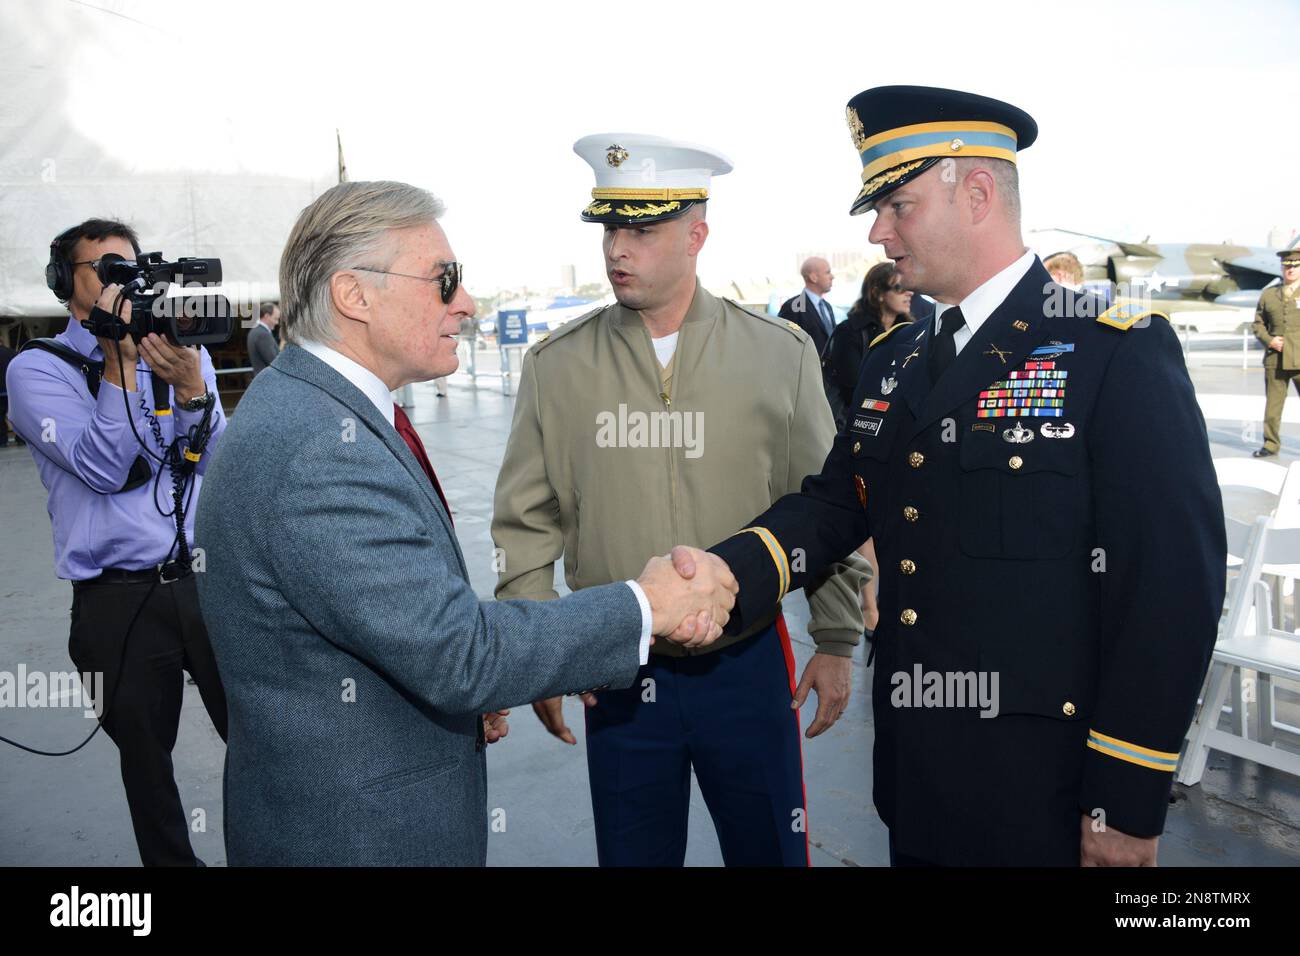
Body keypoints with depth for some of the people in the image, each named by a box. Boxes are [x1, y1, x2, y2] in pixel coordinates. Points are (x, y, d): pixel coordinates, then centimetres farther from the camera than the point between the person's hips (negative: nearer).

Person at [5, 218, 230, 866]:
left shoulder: (183, 350, 9)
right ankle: (170, 858, 34)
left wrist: (189, 383, -15)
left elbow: (214, 460, 0)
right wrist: (120, 362, -16)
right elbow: (102, 468, -13)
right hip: (119, 601, -2)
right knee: (145, 756, 14)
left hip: (207, 580, 2)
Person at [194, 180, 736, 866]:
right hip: (356, 834, -9)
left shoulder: (303, 404, 4)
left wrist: (464, 687, 2)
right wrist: (645, 605, -21)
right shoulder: (316, 449, -28)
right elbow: (459, 650, -30)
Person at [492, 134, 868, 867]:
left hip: (749, 663, 0)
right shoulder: (555, 365, -3)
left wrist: (837, 642, 4)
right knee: (634, 852, 16)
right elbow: (527, 523, 2)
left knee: (770, 848, 15)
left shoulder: (782, 355, -4)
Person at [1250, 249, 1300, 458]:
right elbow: (1258, 324, 14)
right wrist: (1269, 340, -4)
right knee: (1272, 404, 5)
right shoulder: (1268, 295, 11)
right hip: (1275, 360, 2)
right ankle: (1271, 445, 14)